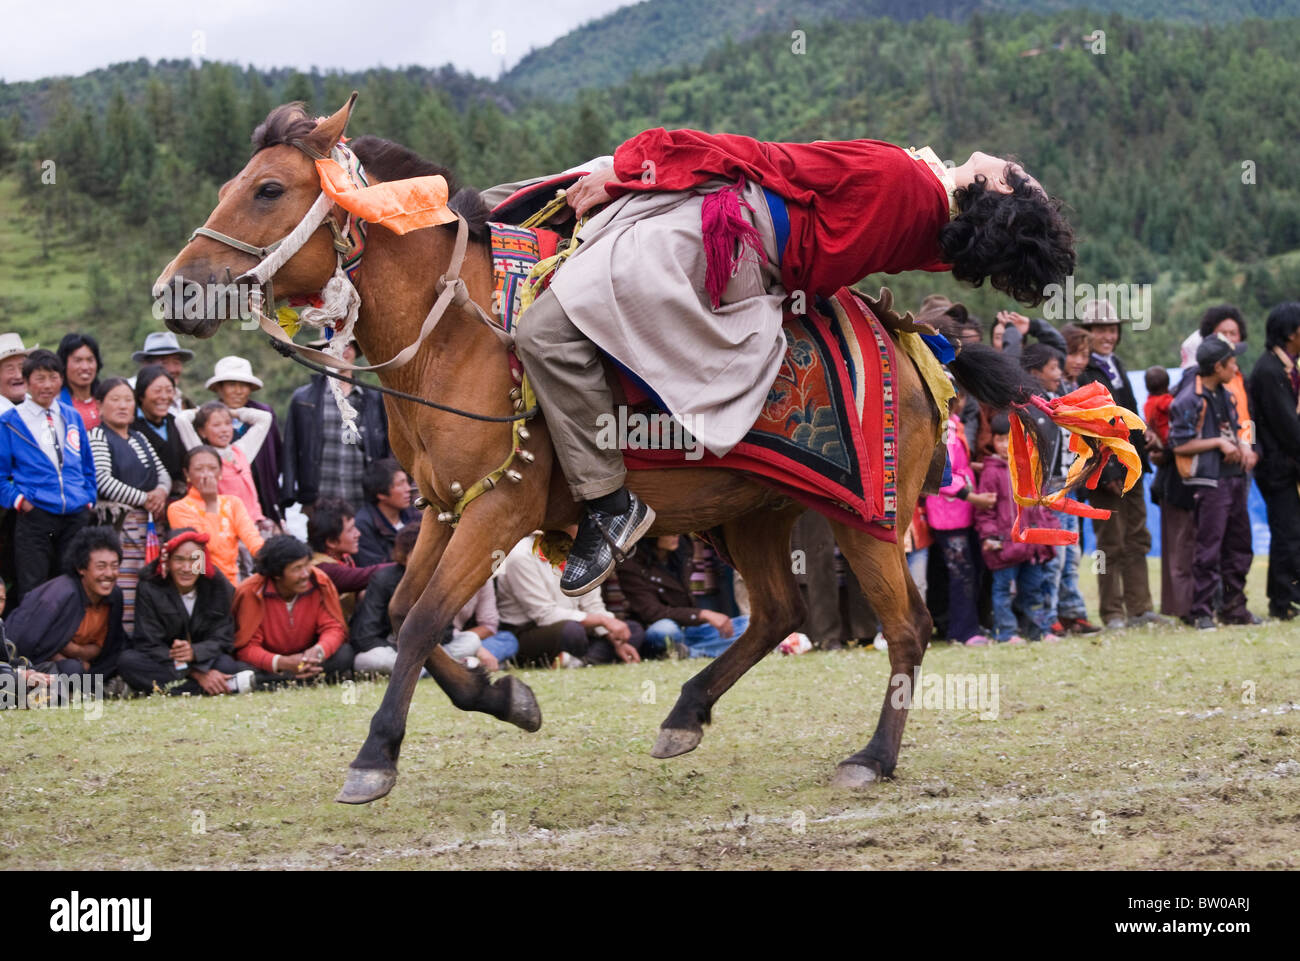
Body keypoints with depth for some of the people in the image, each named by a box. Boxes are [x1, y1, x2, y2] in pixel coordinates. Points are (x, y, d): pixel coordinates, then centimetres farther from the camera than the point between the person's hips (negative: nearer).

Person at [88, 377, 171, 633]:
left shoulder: (140, 438, 23)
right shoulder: (98, 436, 1)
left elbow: (163, 473, 21)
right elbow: (103, 480, -11)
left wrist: (161, 491, -3)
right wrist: (144, 499, -10)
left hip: (151, 523, 7)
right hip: (119, 523, -7)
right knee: (123, 591, -15)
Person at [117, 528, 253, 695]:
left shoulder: (218, 586, -5)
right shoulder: (149, 589, -10)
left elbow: (222, 639, -8)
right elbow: (149, 644, -17)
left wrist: (194, 652, -33)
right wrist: (197, 674, -29)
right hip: (161, 662, 0)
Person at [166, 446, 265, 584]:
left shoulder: (233, 503, 14)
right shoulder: (178, 509, 1)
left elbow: (251, 536, -4)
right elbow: (207, 546, -12)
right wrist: (211, 503, -5)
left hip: (230, 582, 5)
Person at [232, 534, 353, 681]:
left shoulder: (320, 583, -12)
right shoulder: (252, 592, -20)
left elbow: (334, 627, -9)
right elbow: (246, 647, -19)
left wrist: (318, 651, -34)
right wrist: (281, 663, -39)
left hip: (307, 657, 4)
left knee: (343, 654, -25)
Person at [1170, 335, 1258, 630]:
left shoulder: (1225, 396, 14)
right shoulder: (1189, 400, -11)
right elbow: (1179, 445, -13)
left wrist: (1243, 447, 4)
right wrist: (1218, 443, -15)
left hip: (1234, 478, 8)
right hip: (1210, 482, -8)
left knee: (1239, 545, 12)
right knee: (1209, 549, -7)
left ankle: (1234, 607, 20)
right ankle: (1202, 612, -2)